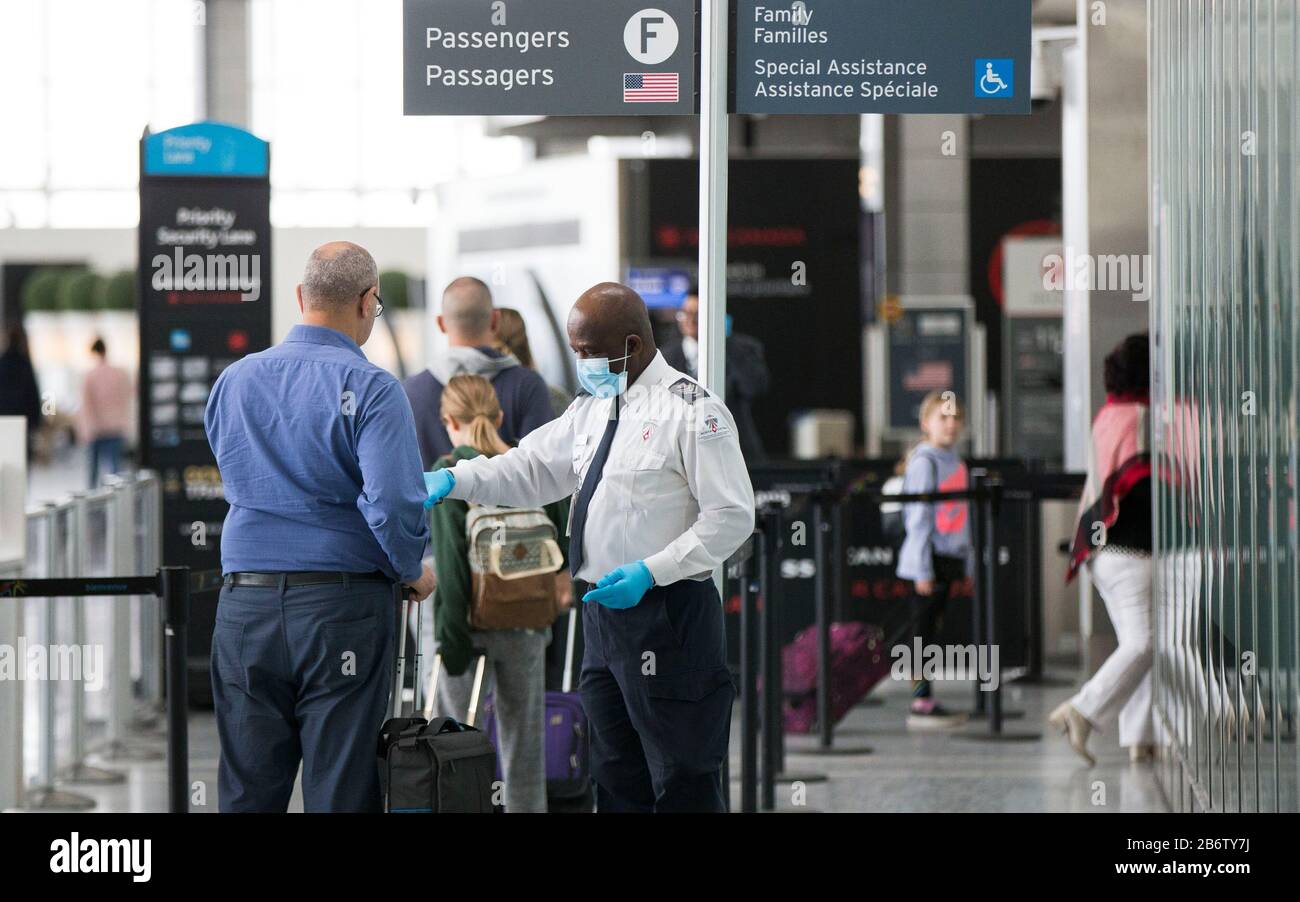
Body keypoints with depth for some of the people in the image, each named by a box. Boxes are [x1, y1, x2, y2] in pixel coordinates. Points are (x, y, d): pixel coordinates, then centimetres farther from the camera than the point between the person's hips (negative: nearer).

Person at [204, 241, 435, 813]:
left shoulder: (233, 381, 8)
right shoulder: (370, 389, -10)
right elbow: (393, 503, -20)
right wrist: (413, 572, -1)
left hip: (246, 606, 4)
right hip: (341, 604, -4)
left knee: (247, 790, 8)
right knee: (340, 789, 2)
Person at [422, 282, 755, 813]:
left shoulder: (692, 411, -12)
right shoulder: (591, 409, 13)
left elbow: (731, 516, -15)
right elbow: (529, 469, 14)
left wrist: (649, 572, -22)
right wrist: (453, 480, -2)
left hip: (666, 619, -9)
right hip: (602, 613, 9)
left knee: (684, 785, -5)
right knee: (616, 777, 14)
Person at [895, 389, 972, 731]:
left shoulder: (953, 459, 15)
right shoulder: (925, 461, -10)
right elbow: (919, 516, -13)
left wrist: (963, 562, 18)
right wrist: (923, 569, -16)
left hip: (949, 560, 8)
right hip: (930, 559, -8)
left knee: (933, 629, 10)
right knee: (924, 629, -6)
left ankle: (927, 701, 14)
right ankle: (920, 705, -5)